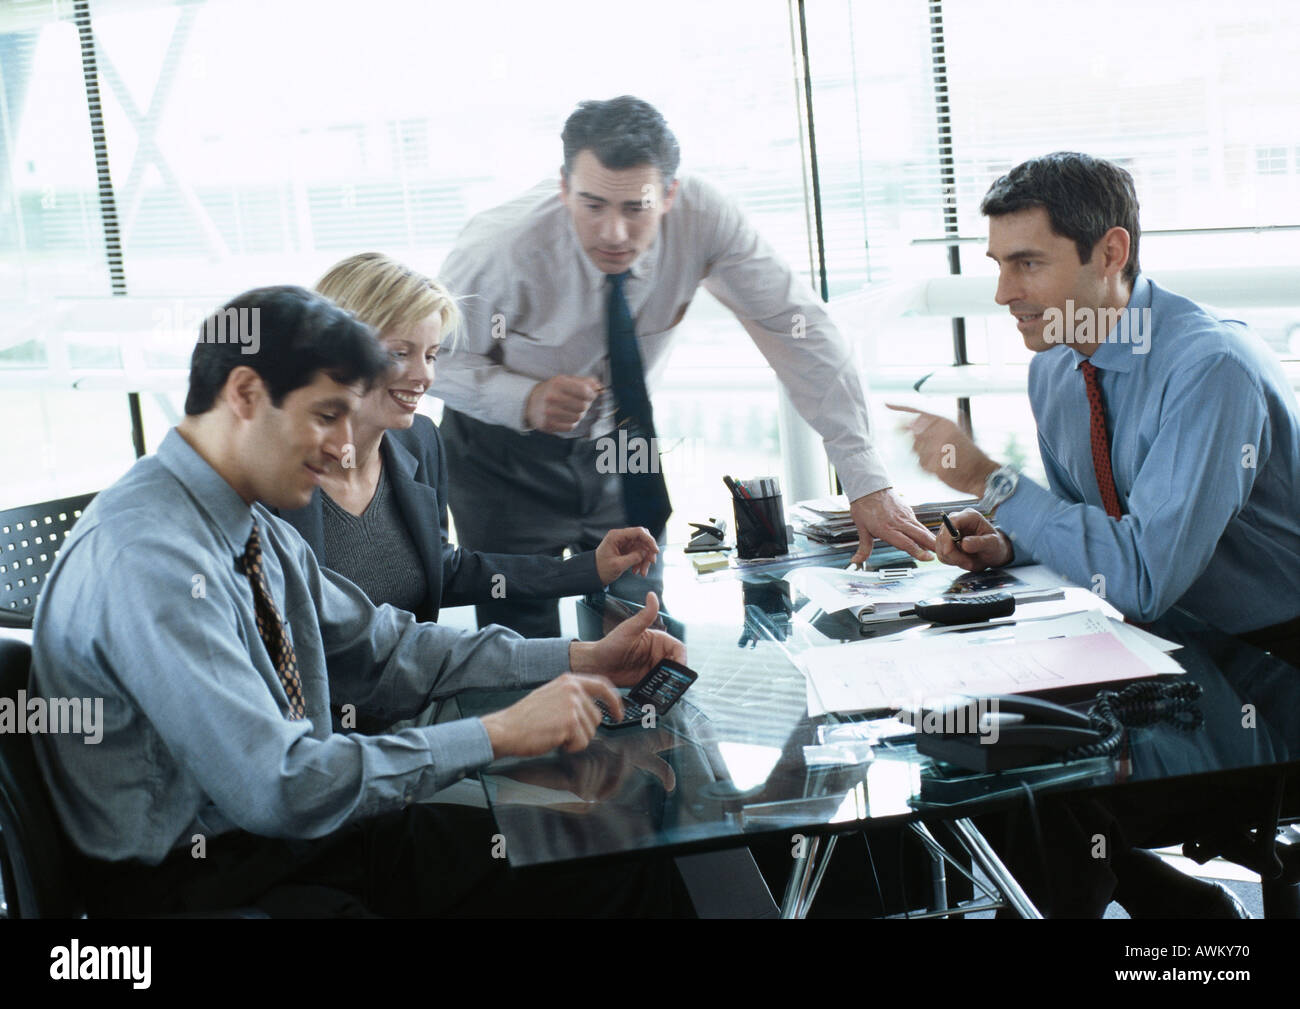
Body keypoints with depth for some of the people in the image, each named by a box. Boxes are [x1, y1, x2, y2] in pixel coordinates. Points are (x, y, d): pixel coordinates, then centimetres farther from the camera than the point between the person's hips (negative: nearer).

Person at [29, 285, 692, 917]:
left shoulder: (260, 529, 6)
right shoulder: (146, 558, -23)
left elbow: (383, 649, 17)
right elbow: (275, 785, -28)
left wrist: (579, 661, 8)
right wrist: (496, 735, -23)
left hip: (296, 829, 9)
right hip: (195, 878, -8)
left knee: (637, 875, -5)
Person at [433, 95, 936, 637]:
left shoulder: (701, 215, -25)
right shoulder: (501, 248, -30)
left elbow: (798, 331, -23)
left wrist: (868, 486, -28)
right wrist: (525, 401, -35)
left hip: (617, 441, 3)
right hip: (507, 456, -2)